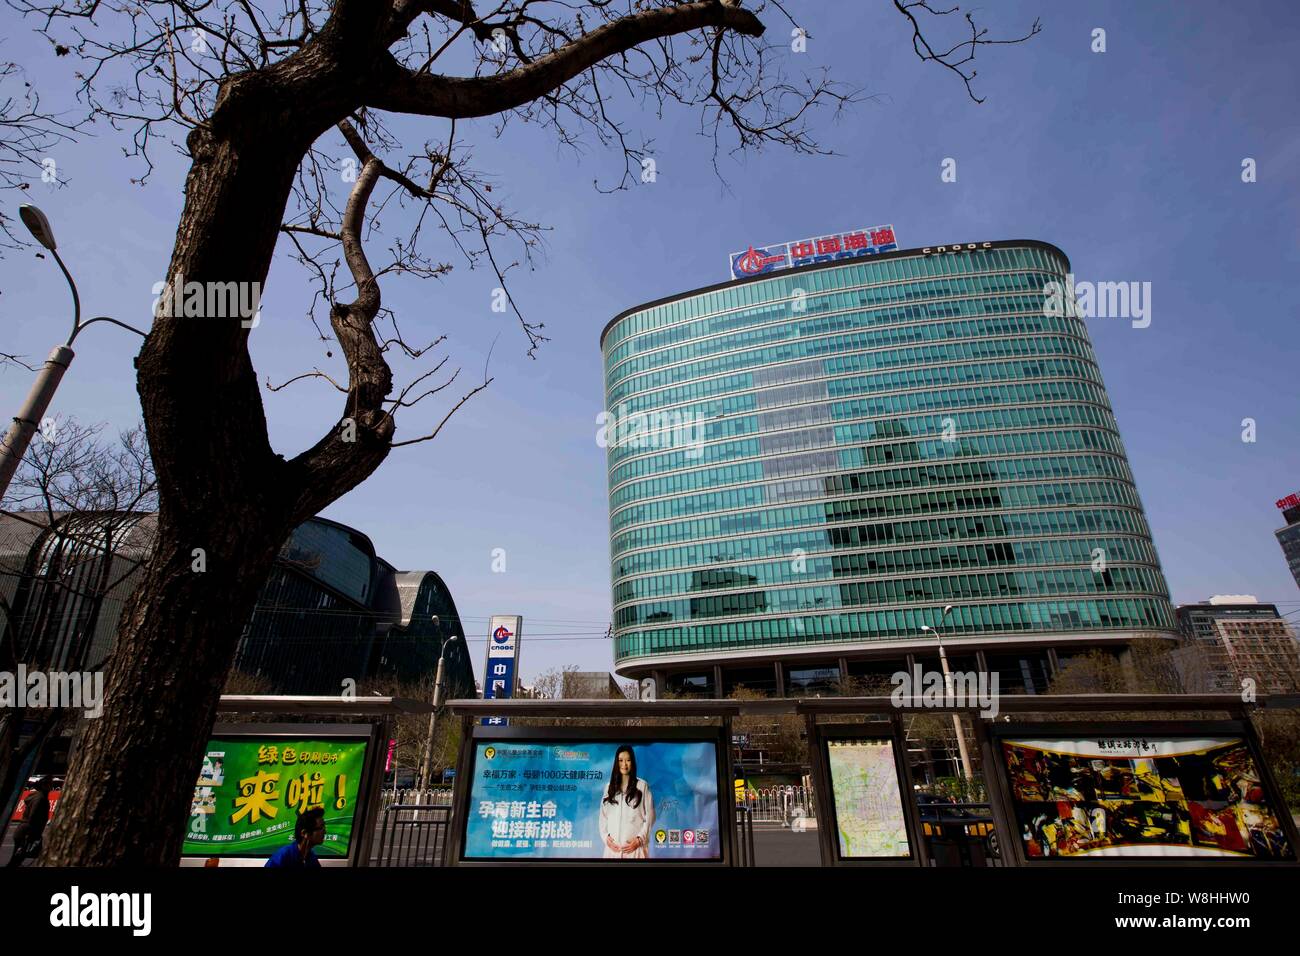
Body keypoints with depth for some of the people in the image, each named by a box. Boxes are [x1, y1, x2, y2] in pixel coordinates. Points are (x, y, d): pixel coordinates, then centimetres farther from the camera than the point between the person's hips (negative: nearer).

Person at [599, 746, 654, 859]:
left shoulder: (642, 786, 1)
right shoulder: (610, 787, 12)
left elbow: (649, 817, -1)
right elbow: (603, 816, 9)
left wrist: (639, 839, -10)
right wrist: (606, 837, -4)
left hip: (634, 845, -3)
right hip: (613, 846, 3)